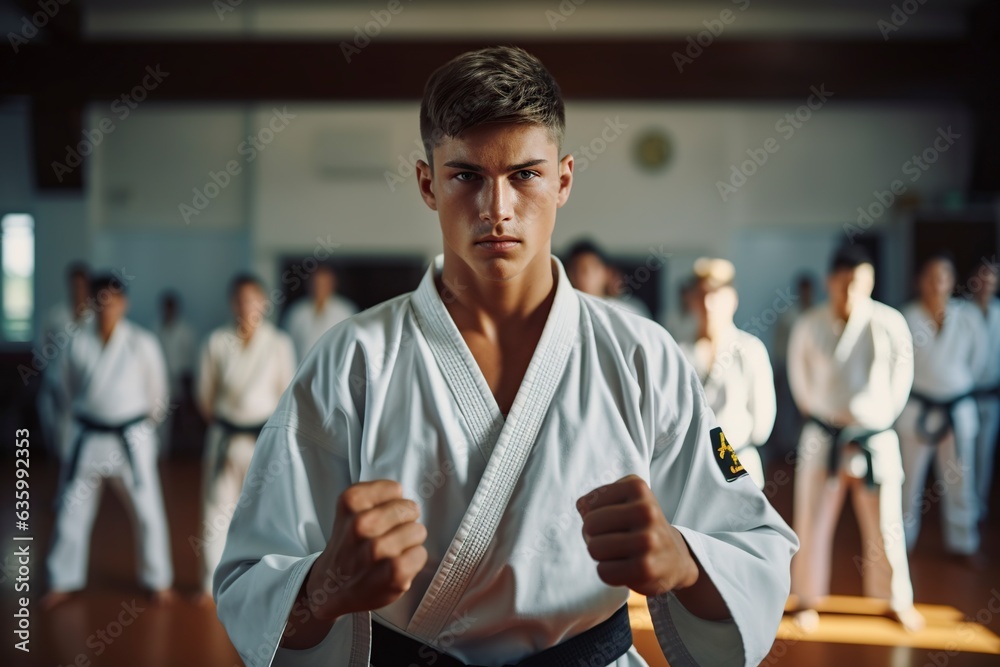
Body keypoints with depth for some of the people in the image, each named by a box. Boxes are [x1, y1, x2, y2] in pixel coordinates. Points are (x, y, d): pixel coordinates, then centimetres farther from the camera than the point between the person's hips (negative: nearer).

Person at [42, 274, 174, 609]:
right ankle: (63, 582, 28)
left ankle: (158, 580, 23)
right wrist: (85, 414, 13)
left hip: (131, 439, -2)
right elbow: (68, 385, 10)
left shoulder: (142, 343, -12)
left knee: (147, 510, 5)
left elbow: (156, 390, 0)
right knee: (72, 509, 11)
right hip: (87, 438, 2)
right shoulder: (78, 343, -6)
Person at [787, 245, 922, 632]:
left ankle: (898, 600, 32)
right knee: (813, 523, 9)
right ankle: (808, 599, 27)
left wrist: (885, 412, 6)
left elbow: (902, 371, 2)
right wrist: (814, 411, 9)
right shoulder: (809, 325, -11)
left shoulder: (889, 324, -12)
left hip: (875, 439, 0)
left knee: (885, 524, 11)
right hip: (823, 437, 0)